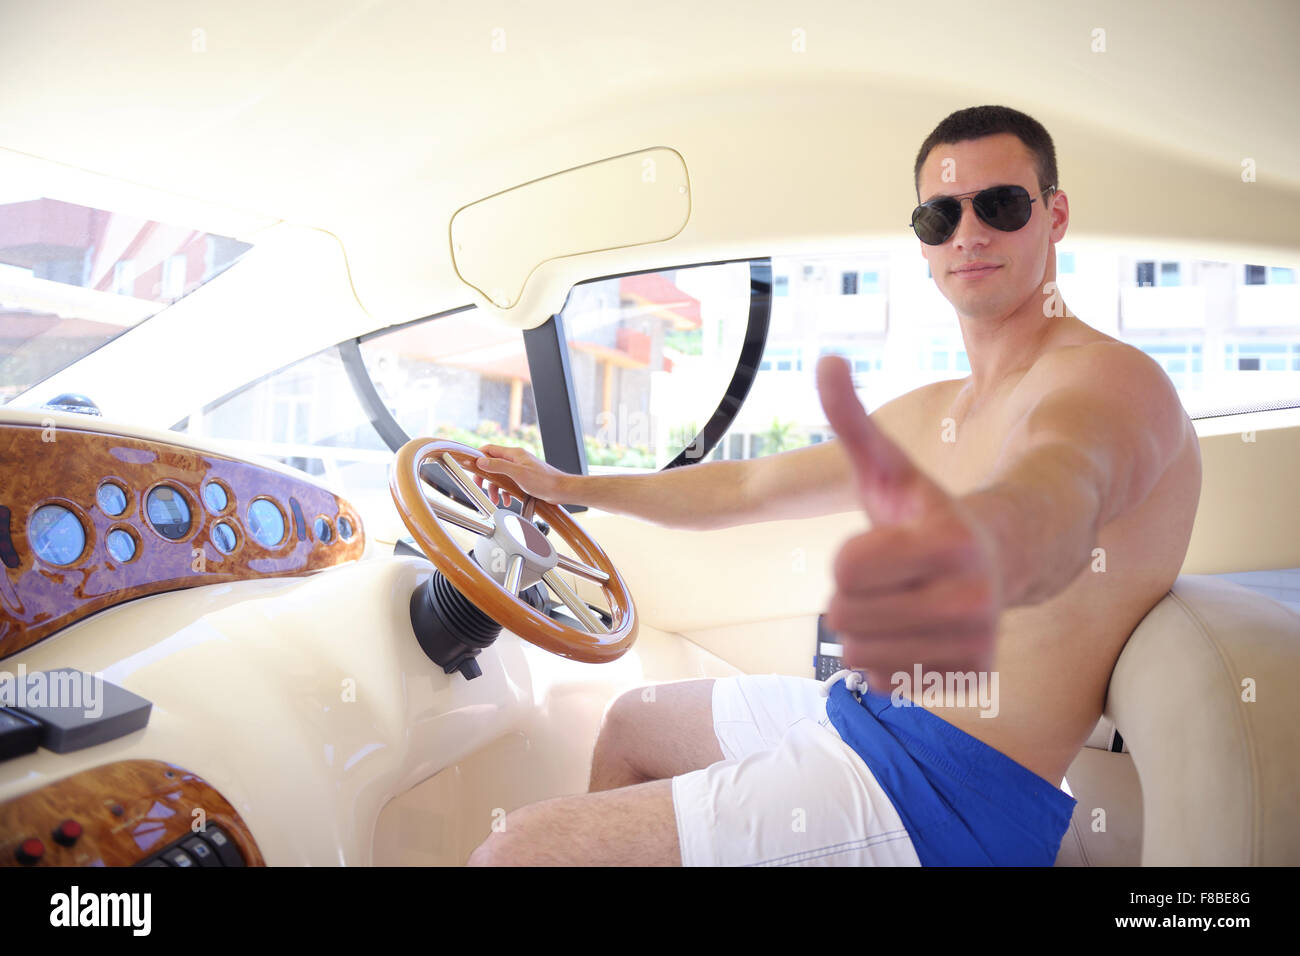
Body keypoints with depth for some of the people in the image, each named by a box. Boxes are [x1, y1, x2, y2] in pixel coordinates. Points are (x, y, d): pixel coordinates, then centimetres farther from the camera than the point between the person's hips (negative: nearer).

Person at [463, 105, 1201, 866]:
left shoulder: (1111, 378, -13)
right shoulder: (929, 414, 15)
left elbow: (1062, 479, -39)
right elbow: (746, 489, 22)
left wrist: (985, 541, -64)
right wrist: (564, 485, 26)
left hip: (946, 787, -9)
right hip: (858, 708, 9)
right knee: (631, 724, 28)